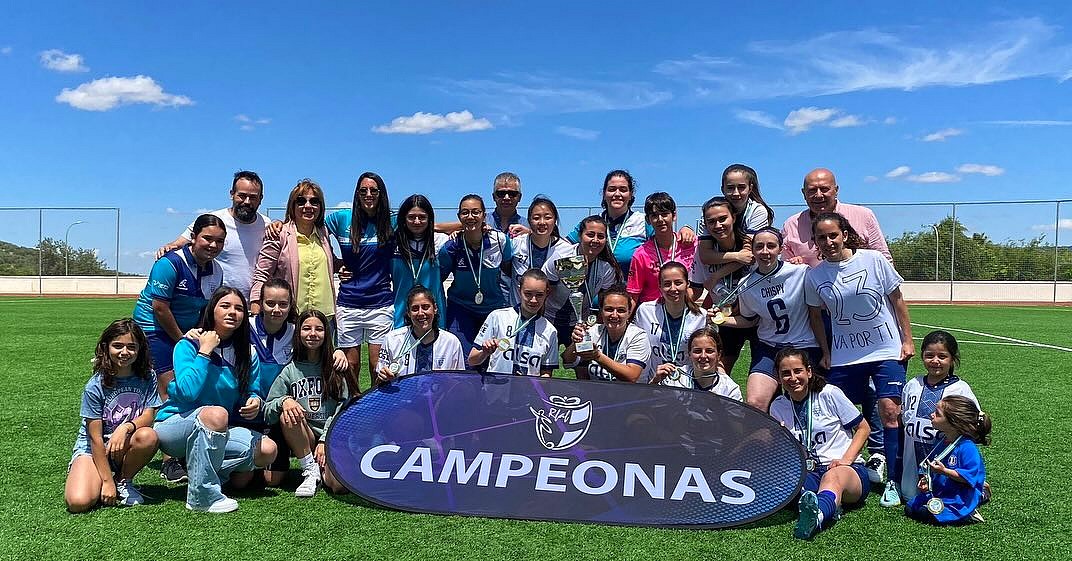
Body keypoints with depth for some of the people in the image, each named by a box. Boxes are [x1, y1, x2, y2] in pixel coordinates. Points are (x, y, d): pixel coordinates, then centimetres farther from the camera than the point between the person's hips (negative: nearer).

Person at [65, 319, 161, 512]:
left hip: (125, 446, 3)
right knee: (78, 502, -28)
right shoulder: (95, 387, -15)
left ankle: (123, 481, -4)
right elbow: (96, 438, -15)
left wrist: (127, 427, -34)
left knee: (148, 436, -32)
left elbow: (148, 416, -11)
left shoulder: (147, 377, -7)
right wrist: (107, 481, -17)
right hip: (92, 449, -3)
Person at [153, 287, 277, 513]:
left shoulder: (247, 355, 2)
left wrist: (255, 402, -14)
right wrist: (204, 351, -20)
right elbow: (187, 391, -24)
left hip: (217, 434, 5)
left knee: (267, 450, -17)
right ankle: (202, 495, -28)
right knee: (216, 414, -38)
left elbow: (252, 393, 9)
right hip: (174, 425, -5)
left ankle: (195, 465, -1)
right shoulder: (188, 345, -10)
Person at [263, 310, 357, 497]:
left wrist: (325, 440, -14)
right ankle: (310, 470, -14)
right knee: (287, 416, -31)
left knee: (339, 484, -29)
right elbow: (267, 412, 3)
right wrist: (284, 401, -19)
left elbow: (343, 408, -4)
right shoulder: (290, 371, 7)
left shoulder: (336, 367, 4)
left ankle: (322, 468, 7)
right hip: (304, 439, 2)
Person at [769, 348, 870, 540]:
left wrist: (846, 459, -8)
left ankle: (817, 516, -71)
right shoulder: (778, 407, 8)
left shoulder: (829, 394, -1)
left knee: (833, 476, -40)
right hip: (807, 472, 3)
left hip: (849, 470, -3)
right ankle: (830, 506, -58)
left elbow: (863, 428, 6)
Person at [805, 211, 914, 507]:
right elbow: (815, 315, 9)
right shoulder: (814, 275, -5)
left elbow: (897, 299, 1)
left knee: (889, 411, -10)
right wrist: (826, 353, 9)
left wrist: (907, 339, 1)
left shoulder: (873, 259, -9)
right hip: (844, 356, 2)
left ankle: (893, 482, 1)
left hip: (887, 350, -2)